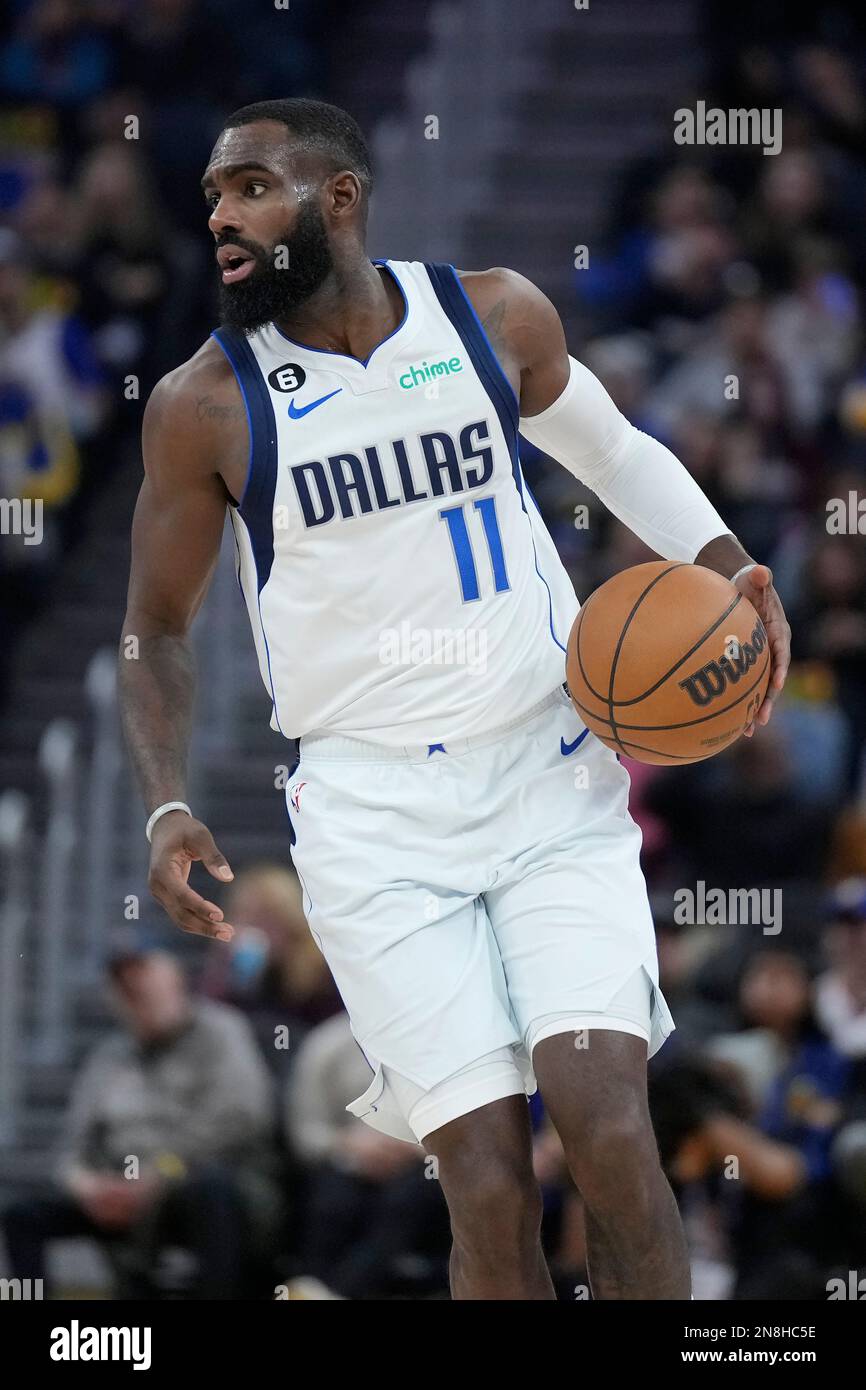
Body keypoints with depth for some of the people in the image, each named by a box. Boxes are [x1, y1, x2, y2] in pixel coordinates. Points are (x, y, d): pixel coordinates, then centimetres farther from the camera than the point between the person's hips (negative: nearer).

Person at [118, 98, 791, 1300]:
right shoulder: (205, 407, -3)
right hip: (378, 820, -1)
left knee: (609, 1134, -16)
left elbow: (616, 453, 18)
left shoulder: (496, 317, 0)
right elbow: (156, 627, 7)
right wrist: (167, 807, -8)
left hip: (555, 782, 1)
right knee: (490, 1192, -10)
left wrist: (727, 563, 1)